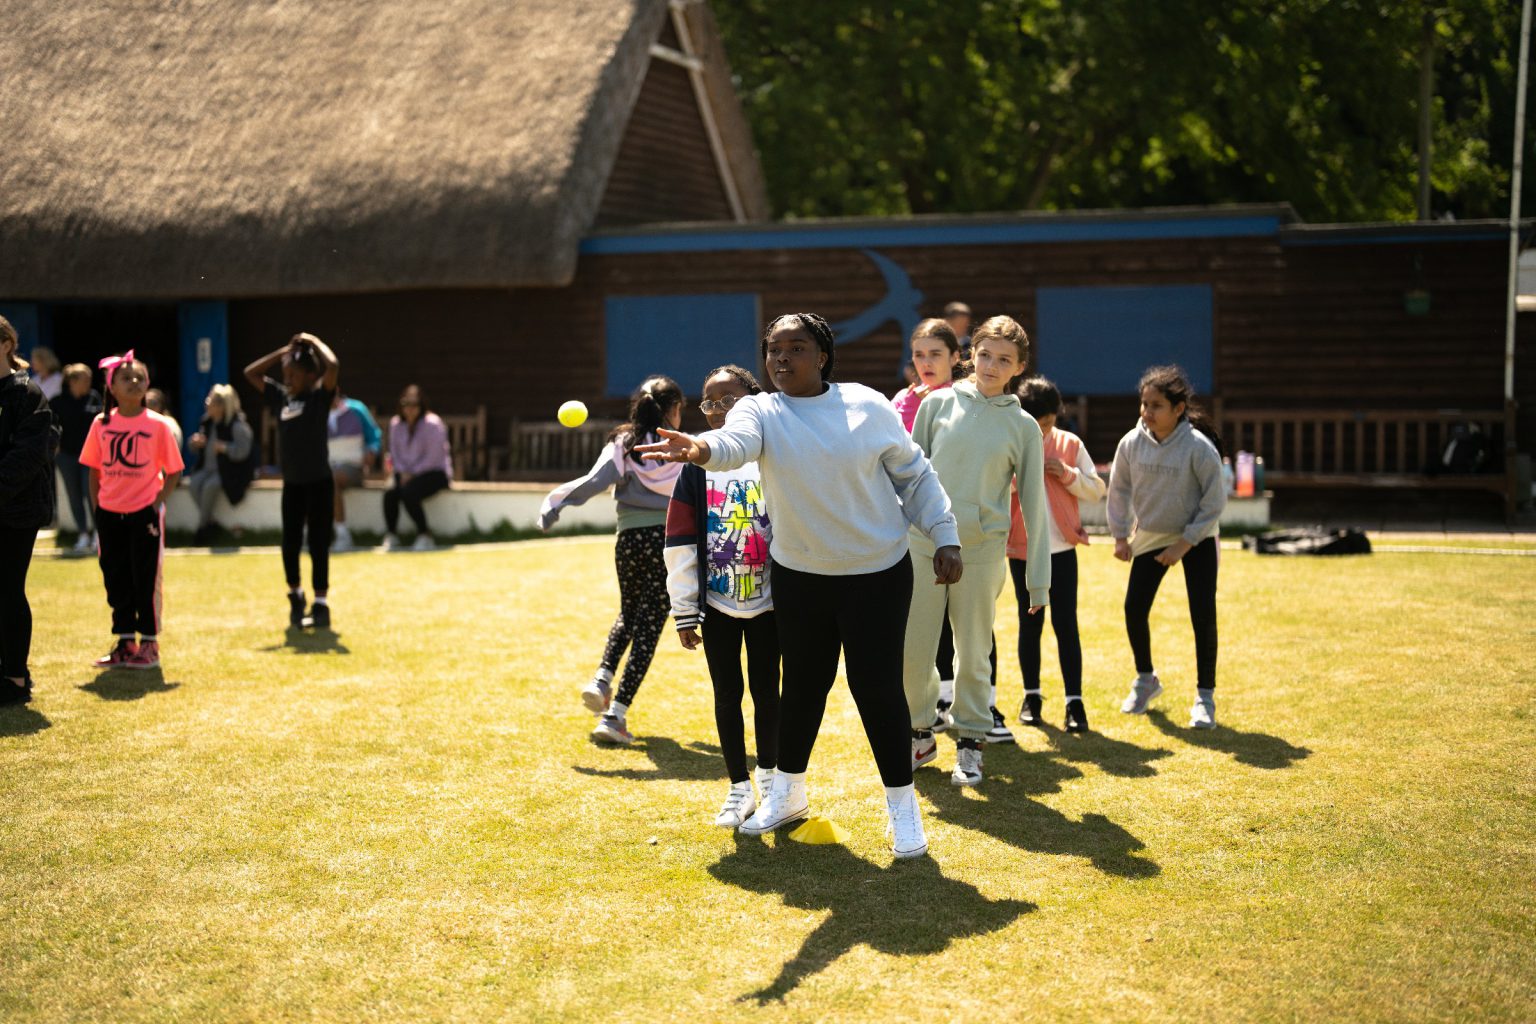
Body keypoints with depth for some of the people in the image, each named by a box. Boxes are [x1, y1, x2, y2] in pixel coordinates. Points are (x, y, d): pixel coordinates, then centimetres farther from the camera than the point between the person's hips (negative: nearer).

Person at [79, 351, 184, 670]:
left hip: (145, 512, -3)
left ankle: (149, 644, 12)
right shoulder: (101, 424, 2)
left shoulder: (157, 424, -6)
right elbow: (94, 470, 9)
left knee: (146, 580, 1)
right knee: (116, 580, 10)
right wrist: (96, 507, 3)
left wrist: (158, 503, -10)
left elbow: (173, 471, -1)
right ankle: (124, 642, 22)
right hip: (110, 512, 3)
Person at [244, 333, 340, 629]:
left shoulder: (319, 396, -5)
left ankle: (321, 603, 7)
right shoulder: (281, 397, 10)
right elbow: (251, 373, 16)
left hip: (318, 482, -5)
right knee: (290, 542, 9)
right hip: (291, 483, 5)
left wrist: (313, 343, -7)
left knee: (318, 544, 0)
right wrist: (285, 351, 11)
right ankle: (295, 595, 27)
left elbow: (333, 366, -23)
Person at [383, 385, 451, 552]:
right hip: (407, 473, 6)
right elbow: (395, 452, 12)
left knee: (408, 493, -32)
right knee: (390, 494, -25)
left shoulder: (432, 424, -11)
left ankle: (425, 536, -15)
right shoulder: (396, 424, 8)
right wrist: (402, 473, -4)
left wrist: (412, 474, -14)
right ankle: (390, 537, -12)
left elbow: (433, 457, -14)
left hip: (435, 473, -6)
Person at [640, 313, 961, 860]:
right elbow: (736, 440, -31)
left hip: (878, 575, -2)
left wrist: (945, 538, -1)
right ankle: (788, 794, 34)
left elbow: (915, 475, 4)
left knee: (876, 686, -4)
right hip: (798, 576, 2)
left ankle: (903, 804, 15)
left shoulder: (868, 406, -7)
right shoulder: (760, 411, -7)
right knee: (802, 685, 13)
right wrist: (701, 449, -54)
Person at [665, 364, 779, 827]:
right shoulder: (697, 467, -1)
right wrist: (684, 611, -3)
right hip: (716, 603, 1)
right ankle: (739, 789, 18)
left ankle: (769, 775, 29)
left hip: (768, 600, -1)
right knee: (727, 693, 7)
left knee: (766, 689, 10)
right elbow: (680, 543, -1)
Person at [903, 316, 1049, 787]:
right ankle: (919, 734, 23)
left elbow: (1033, 503, 4)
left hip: (982, 553, -1)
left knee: (973, 655, 6)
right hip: (924, 545, 1)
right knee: (911, 651, 2)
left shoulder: (1023, 426, 2)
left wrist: (1039, 579, 2)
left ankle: (970, 742, 23)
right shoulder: (938, 404, 3)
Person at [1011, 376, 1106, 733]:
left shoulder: (1070, 445, 4)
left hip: (1062, 548, 1)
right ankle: (1031, 696, 20)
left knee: (1065, 624, -2)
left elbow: (1096, 490, 6)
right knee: (1030, 623, 8)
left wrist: (1069, 475, -9)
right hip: (1023, 550, 0)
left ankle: (1074, 701, -1)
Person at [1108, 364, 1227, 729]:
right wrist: (1120, 536, 1)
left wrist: (1184, 544, -18)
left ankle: (1205, 696, 5)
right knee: (1134, 609, -1)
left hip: (1196, 538, -4)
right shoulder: (1131, 443, -13)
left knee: (1203, 616, -10)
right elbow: (1119, 490, 3)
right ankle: (1145, 679, 24)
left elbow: (1214, 502, -17)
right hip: (1149, 536, 4)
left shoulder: (1199, 448, -24)